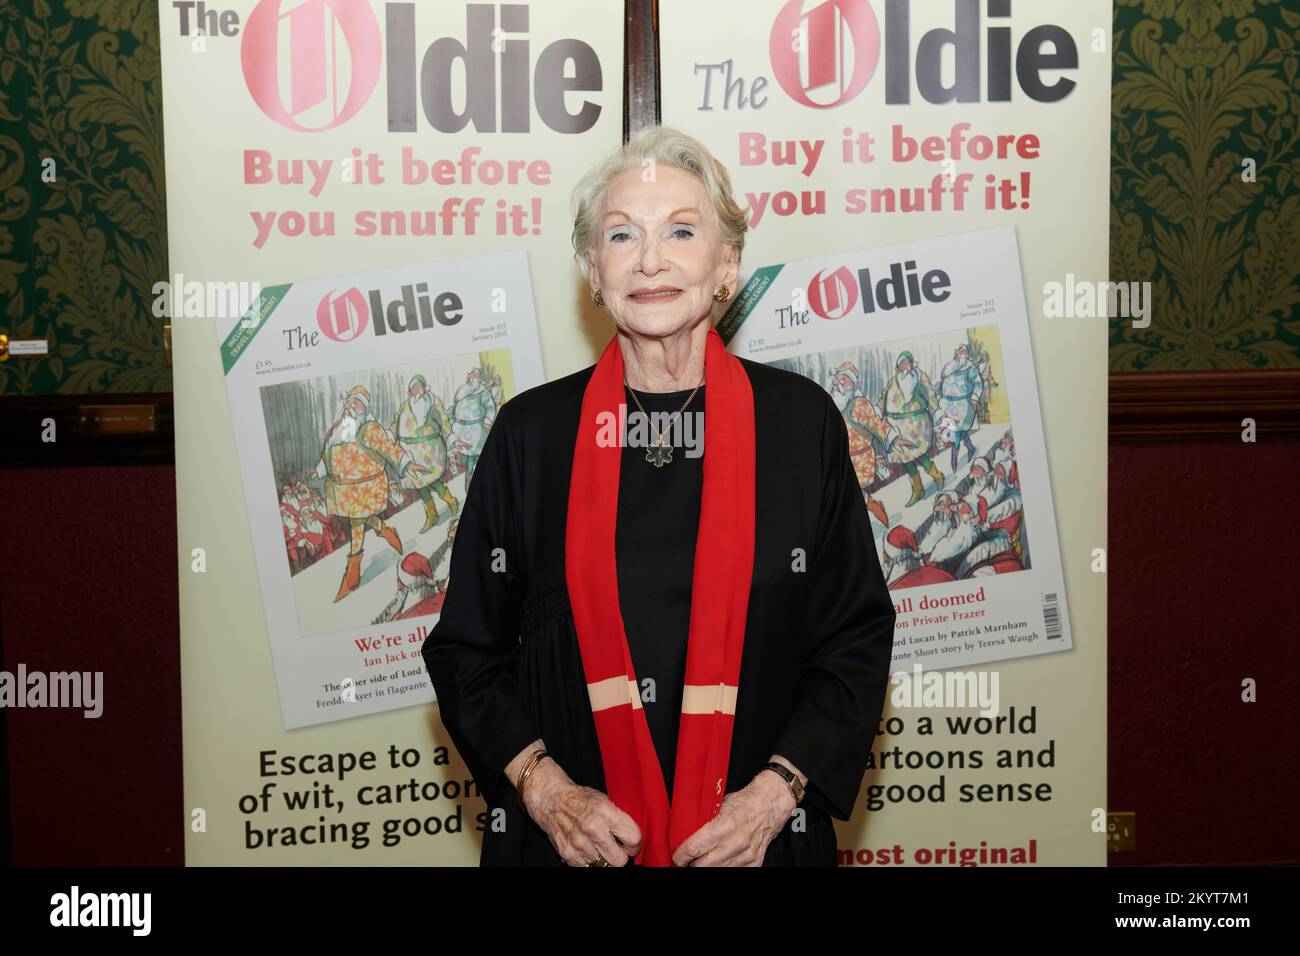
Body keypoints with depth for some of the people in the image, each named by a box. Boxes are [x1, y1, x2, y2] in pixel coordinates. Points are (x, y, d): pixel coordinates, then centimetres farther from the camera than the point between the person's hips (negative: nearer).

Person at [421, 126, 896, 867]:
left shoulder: (800, 421, -3)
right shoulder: (531, 431, -3)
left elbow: (856, 640, 0)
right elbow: (467, 648, 2)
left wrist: (775, 793, -11)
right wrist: (543, 786, -11)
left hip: (754, 835, 0)